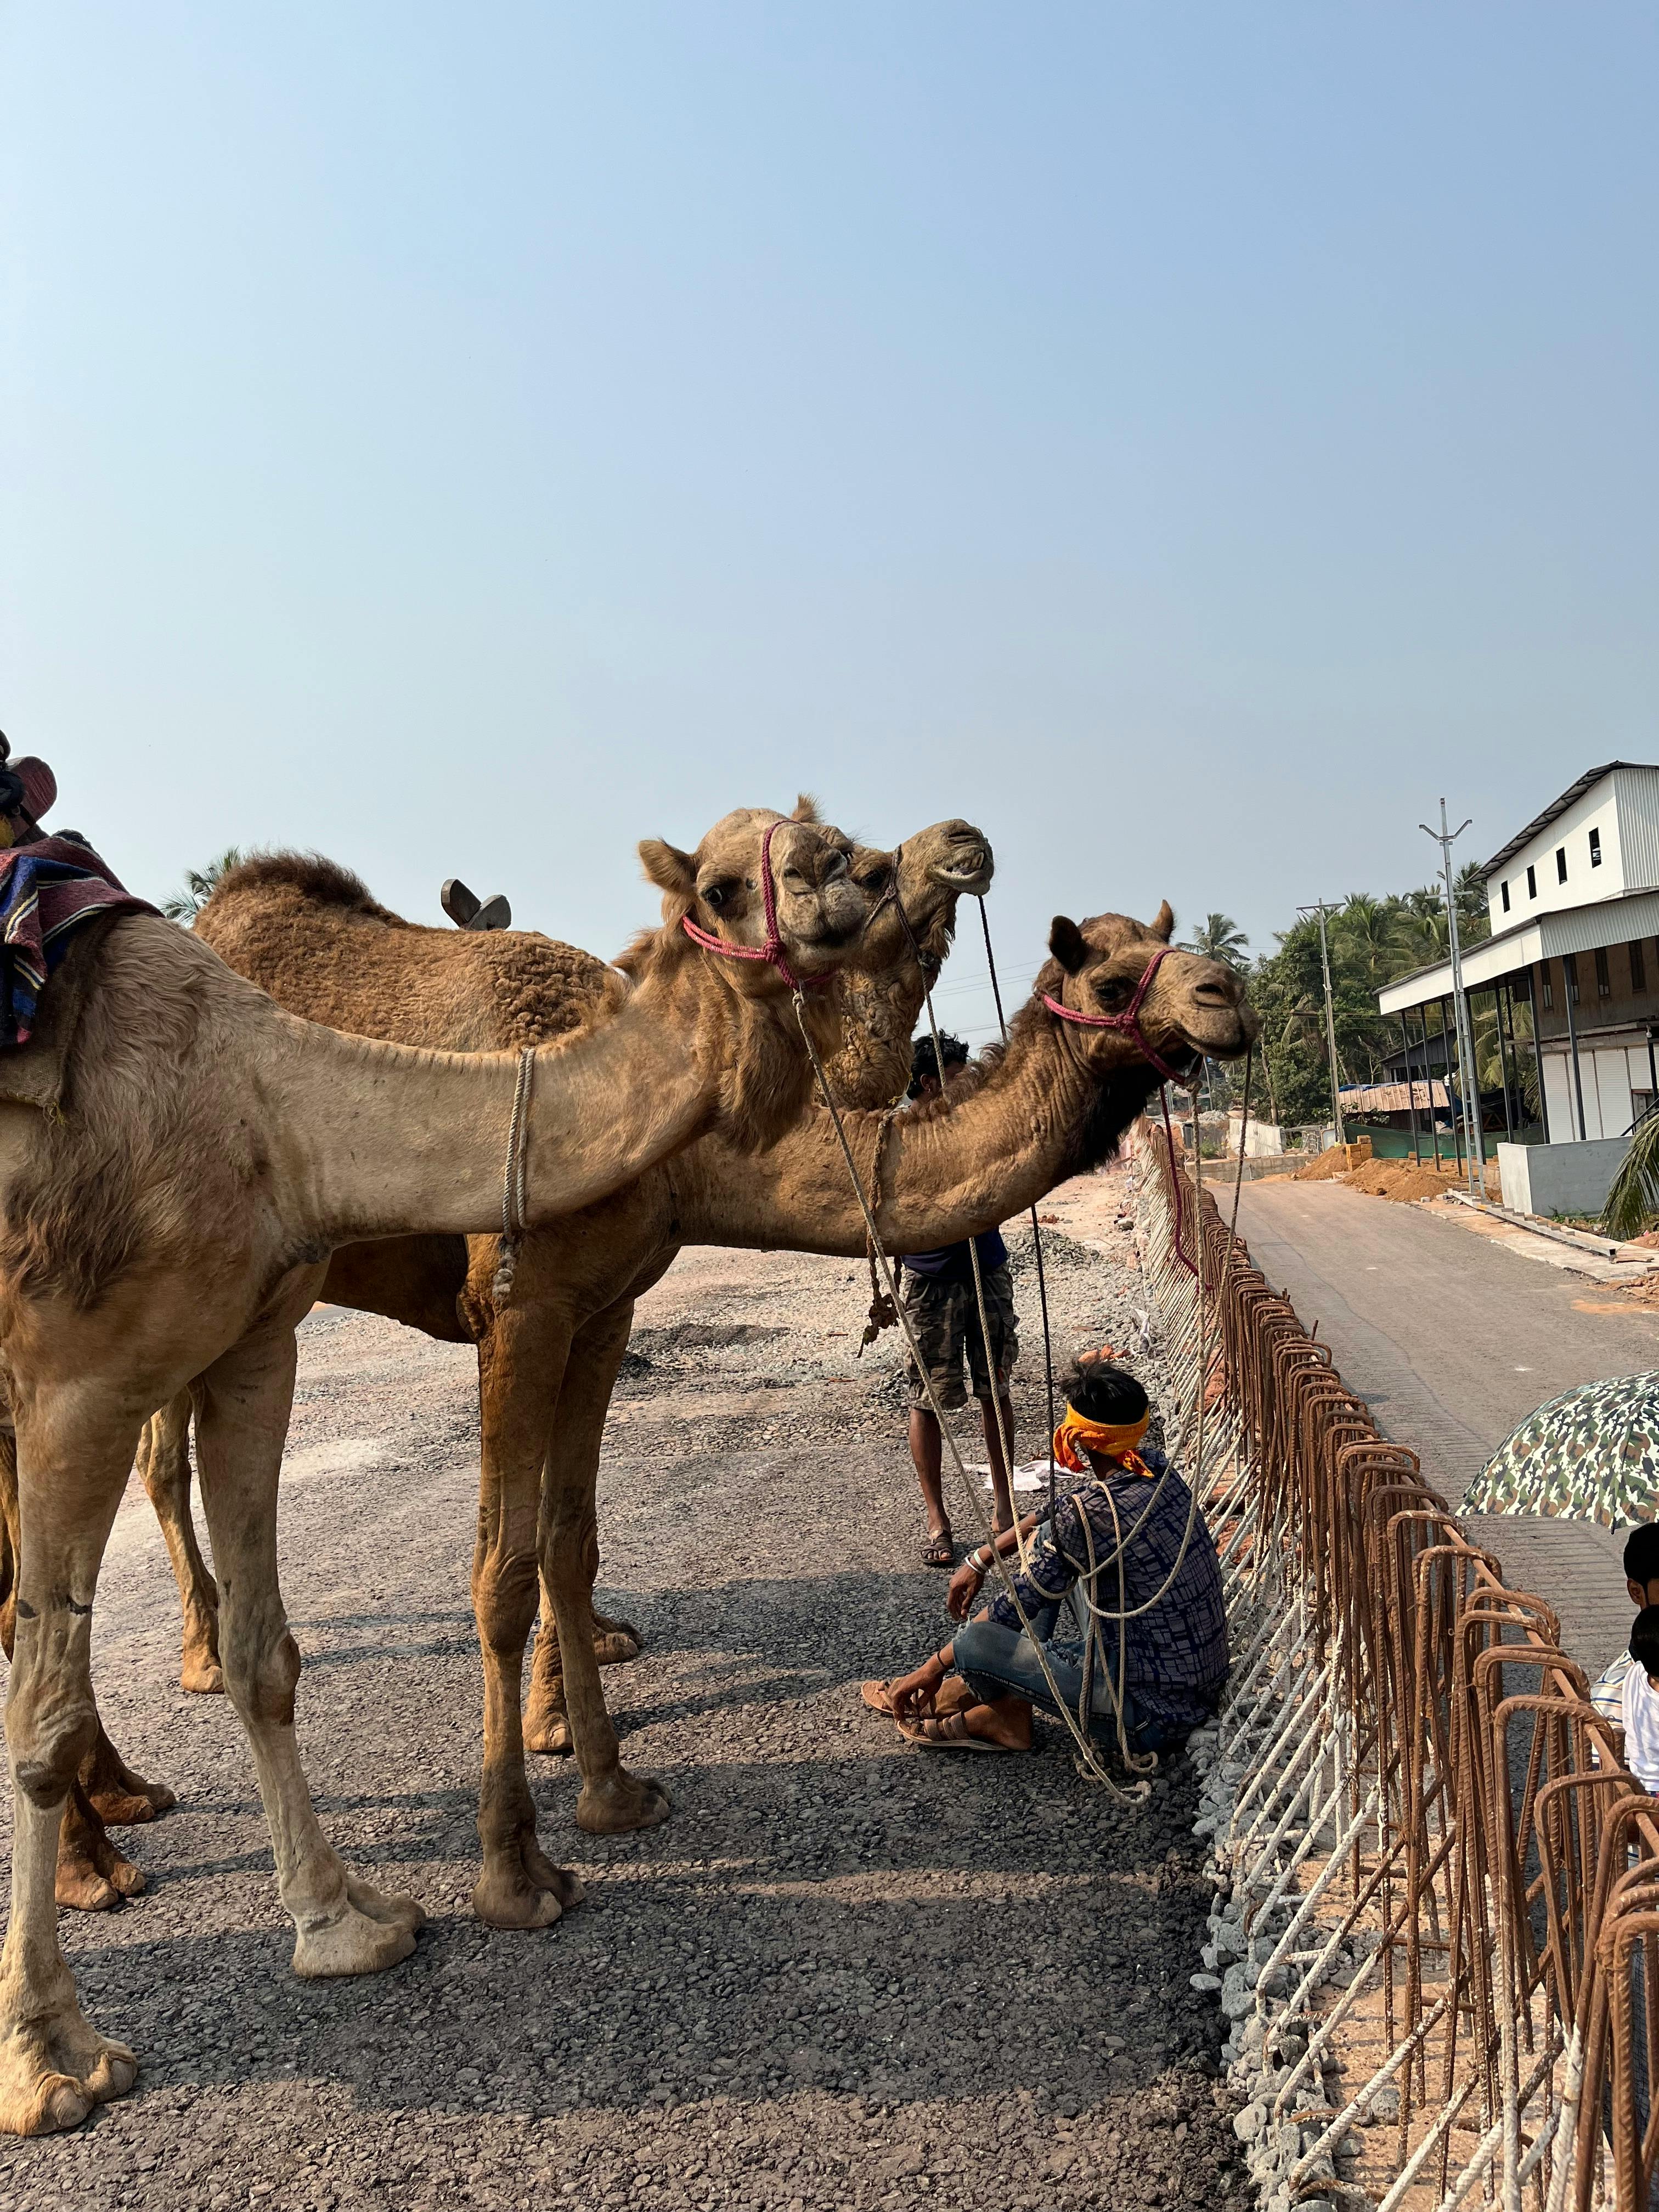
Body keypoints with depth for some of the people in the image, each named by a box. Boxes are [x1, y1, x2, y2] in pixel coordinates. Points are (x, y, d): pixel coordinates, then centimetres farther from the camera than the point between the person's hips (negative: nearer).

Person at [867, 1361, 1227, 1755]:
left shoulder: (1091, 1512, -26)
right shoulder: (1154, 1467, -2)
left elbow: (1018, 1605, -14)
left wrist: (934, 1667, -1)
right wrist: (981, 1559, 19)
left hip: (1154, 1719, -9)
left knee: (975, 1642, -17)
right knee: (1044, 1540, 16)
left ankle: (1006, 1715, 18)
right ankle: (979, 1689, 22)